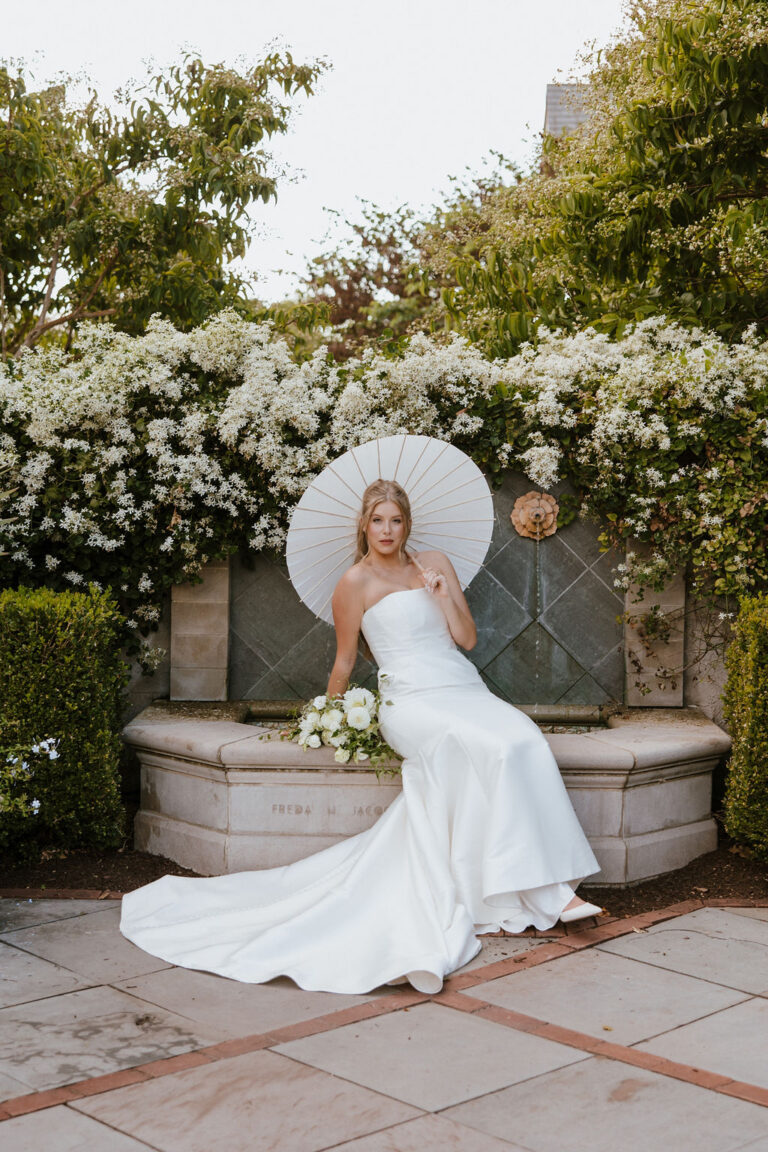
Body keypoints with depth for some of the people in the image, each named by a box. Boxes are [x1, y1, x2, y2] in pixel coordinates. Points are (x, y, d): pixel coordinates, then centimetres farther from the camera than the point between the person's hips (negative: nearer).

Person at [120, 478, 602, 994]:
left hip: (464, 688, 5)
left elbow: (467, 638, 13)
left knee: (524, 739, -28)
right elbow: (345, 662, 13)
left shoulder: (435, 564, 17)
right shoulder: (356, 583, 4)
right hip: (412, 700, -5)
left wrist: (442, 594, -1)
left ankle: (549, 887, -28)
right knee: (488, 748, -33)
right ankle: (548, 889, -32)